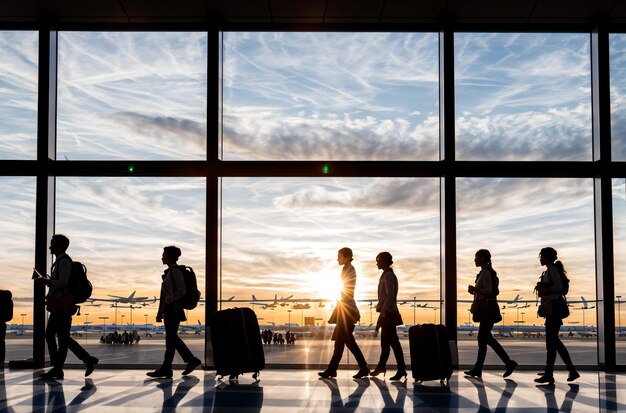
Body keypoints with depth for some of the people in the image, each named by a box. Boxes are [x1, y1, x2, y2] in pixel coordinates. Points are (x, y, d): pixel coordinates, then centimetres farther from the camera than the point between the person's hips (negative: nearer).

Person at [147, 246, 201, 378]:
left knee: (171, 339, -5)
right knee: (172, 338, 12)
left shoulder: (175, 271, -12)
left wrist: (166, 304, -17)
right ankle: (191, 360, 18)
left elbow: (181, 291, -19)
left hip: (173, 309, -10)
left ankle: (166, 369, -1)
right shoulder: (169, 271, 16)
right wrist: (160, 311, 18)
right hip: (168, 310, 10)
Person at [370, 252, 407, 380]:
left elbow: (390, 296, -21)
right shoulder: (387, 275, 16)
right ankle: (381, 367, 27)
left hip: (388, 313, -10)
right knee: (385, 342, 17)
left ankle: (401, 369, -7)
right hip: (387, 313, 10)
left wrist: (382, 314, -21)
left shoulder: (388, 276, -15)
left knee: (393, 341, -8)